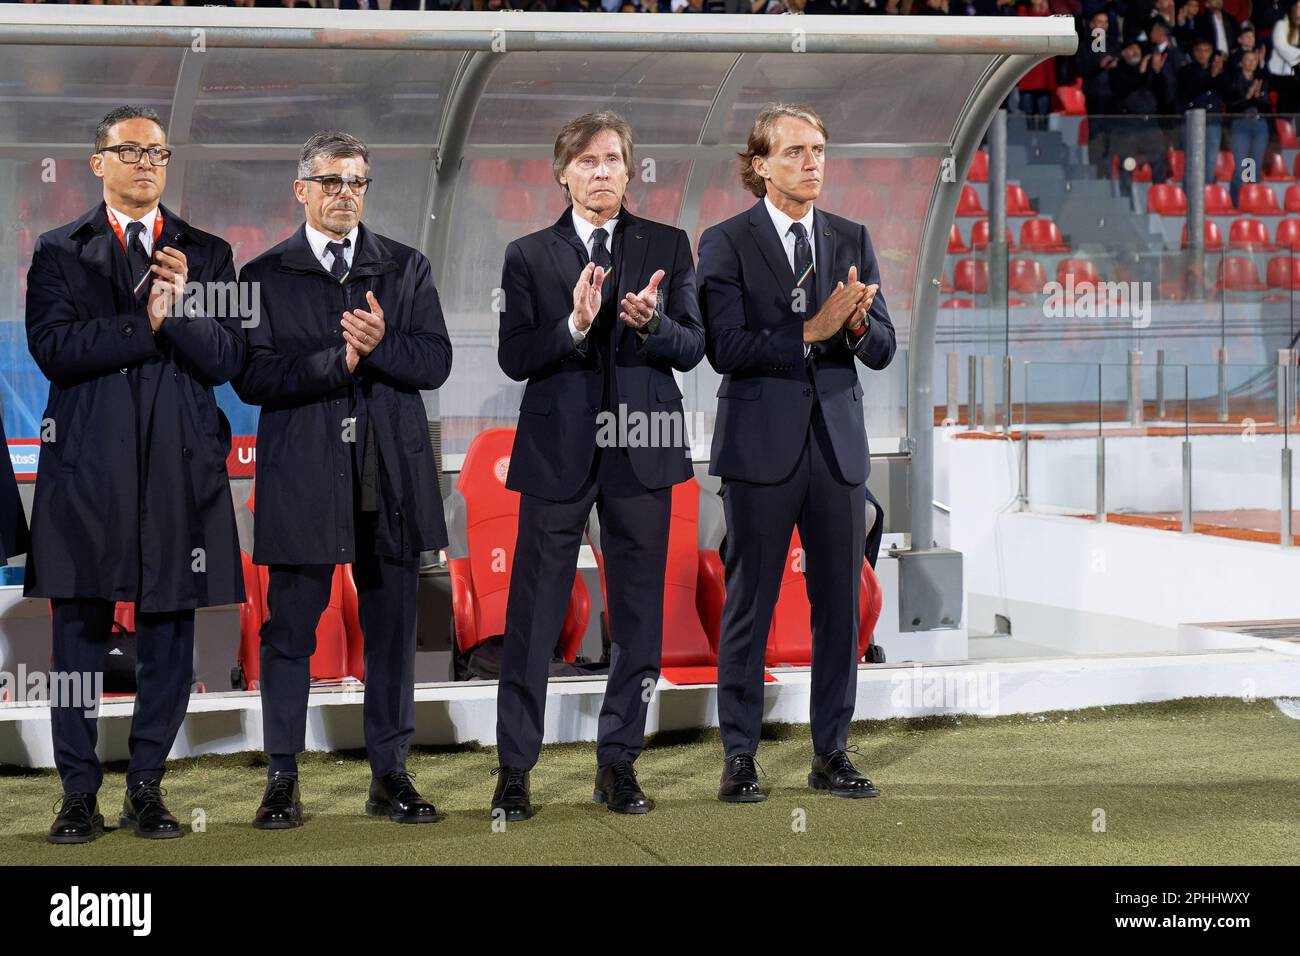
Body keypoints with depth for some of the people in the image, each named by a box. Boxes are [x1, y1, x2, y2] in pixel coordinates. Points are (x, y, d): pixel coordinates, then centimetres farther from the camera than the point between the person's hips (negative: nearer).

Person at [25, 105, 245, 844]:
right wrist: (146, 324, -13)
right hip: (87, 465, -1)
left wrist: (183, 308, -16)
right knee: (79, 636, 1)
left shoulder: (207, 253, 11)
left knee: (170, 637, 3)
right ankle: (80, 794, 7)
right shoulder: (60, 253, 8)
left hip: (179, 467, 1)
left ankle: (147, 788, 12)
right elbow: (53, 348, -8)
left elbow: (226, 360, 1)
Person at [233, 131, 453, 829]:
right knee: (289, 632, 1)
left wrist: (380, 344, -17)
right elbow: (253, 378, -7)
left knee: (391, 631, 6)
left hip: (390, 477, 2)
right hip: (302, 477, -2)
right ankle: (282, 779, 9)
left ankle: (390, 776, 13)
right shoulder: (264, 276, 4)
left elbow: (434, 363, 1)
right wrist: (339, 359, -15)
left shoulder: (406, 269, 11)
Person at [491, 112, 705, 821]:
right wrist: (574, 325, -18)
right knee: (534, 613, -1)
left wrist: (651, 323, -18)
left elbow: (693, 349, 3)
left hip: (641, 449, 1)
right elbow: (514, 358, -2)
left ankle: (618, 762, 14)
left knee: (638, 615, 5)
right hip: (557, 450, -1)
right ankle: (515, 768, 5)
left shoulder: (667, 246, 8)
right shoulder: (528, 256, 6)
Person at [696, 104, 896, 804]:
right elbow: (726, 347, -11)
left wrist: (857, 323, -17)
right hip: (761, 447, -4)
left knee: (839, 603, 6)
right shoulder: (725, 244, -1)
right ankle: (739, 758, 8)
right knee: (748, 606, 1)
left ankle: (831, 755, 14)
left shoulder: (852, 240, 10)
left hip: (838, 444, 4)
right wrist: (811, 331, -18)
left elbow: (883, 348, 6)